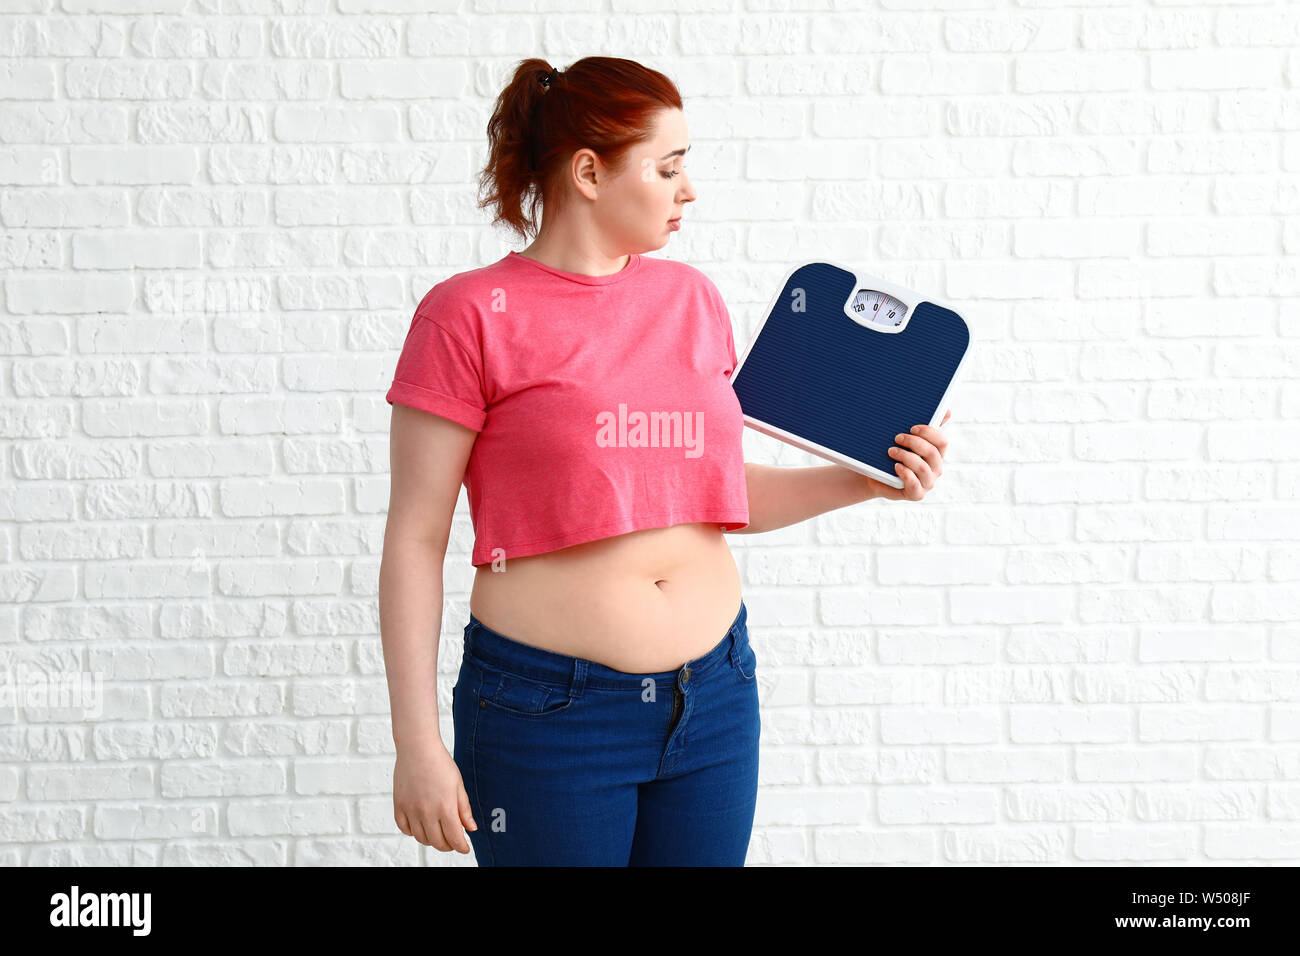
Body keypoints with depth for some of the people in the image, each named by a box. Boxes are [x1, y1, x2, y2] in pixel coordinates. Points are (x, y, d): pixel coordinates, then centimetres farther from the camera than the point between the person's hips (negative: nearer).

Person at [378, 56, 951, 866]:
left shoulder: (691, 298, 8)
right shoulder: (470, 314, -8)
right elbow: (416, 539, -8)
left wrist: (866, 480, 6)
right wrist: (418, 746, -11)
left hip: (714, 697, 5)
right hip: (550, 709, -5)